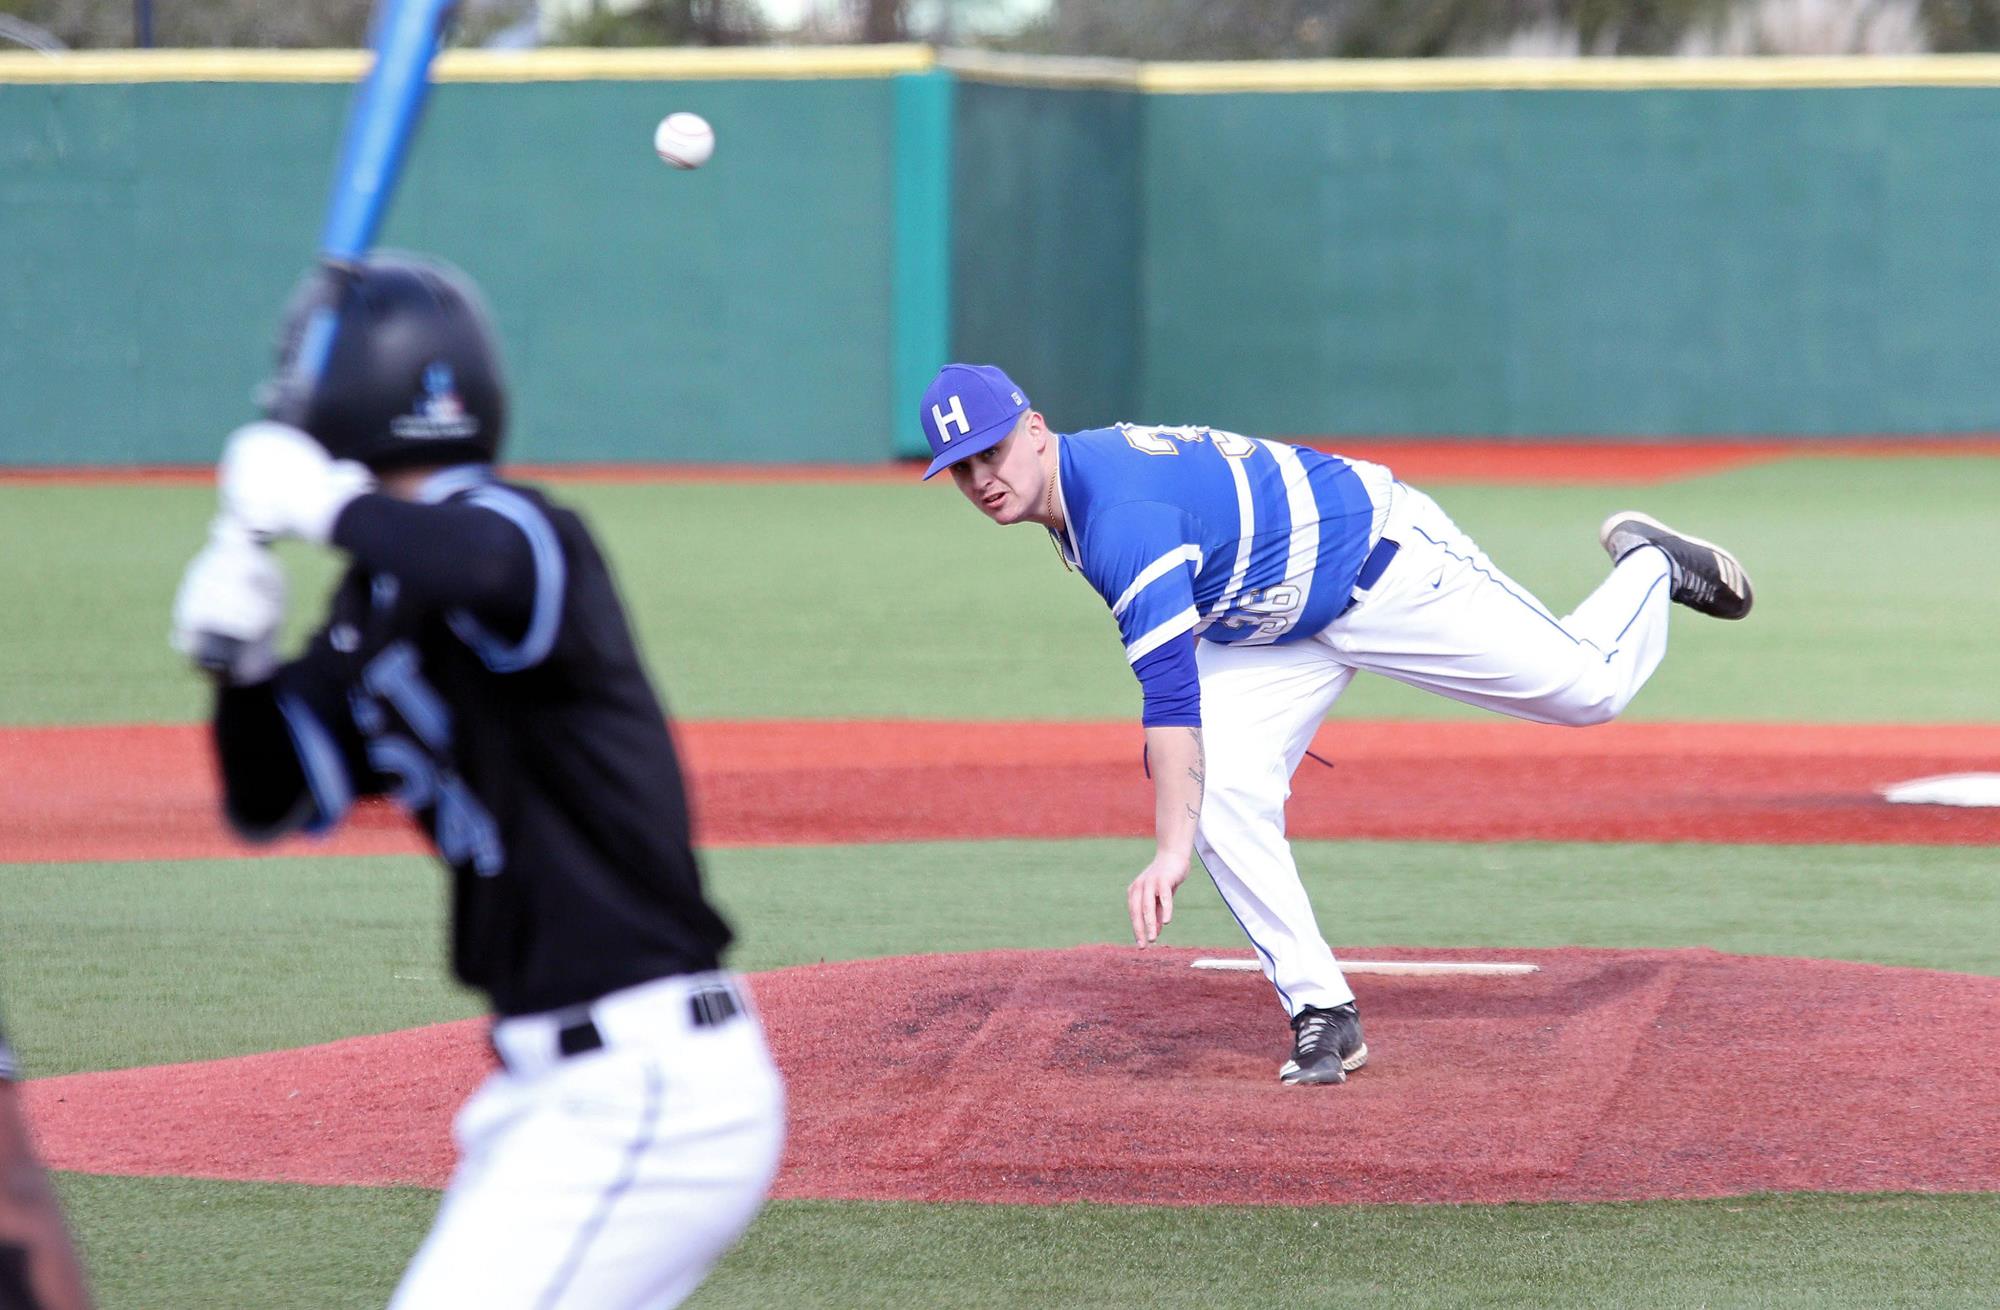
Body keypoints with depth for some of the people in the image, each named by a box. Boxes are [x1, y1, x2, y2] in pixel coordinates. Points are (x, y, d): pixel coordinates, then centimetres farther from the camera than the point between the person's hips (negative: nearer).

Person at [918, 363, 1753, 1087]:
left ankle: (1649, 566, 32)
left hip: (1384, 559, -8)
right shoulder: (1077, 483, -6)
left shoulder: (1122, 512, -36)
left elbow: (1170, 684, -45)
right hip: (1279, 621, 8)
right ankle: (1323, 1016, -8)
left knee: (1588, 687, 0)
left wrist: (1170, 851, -51)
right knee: (1221, 790, -13)